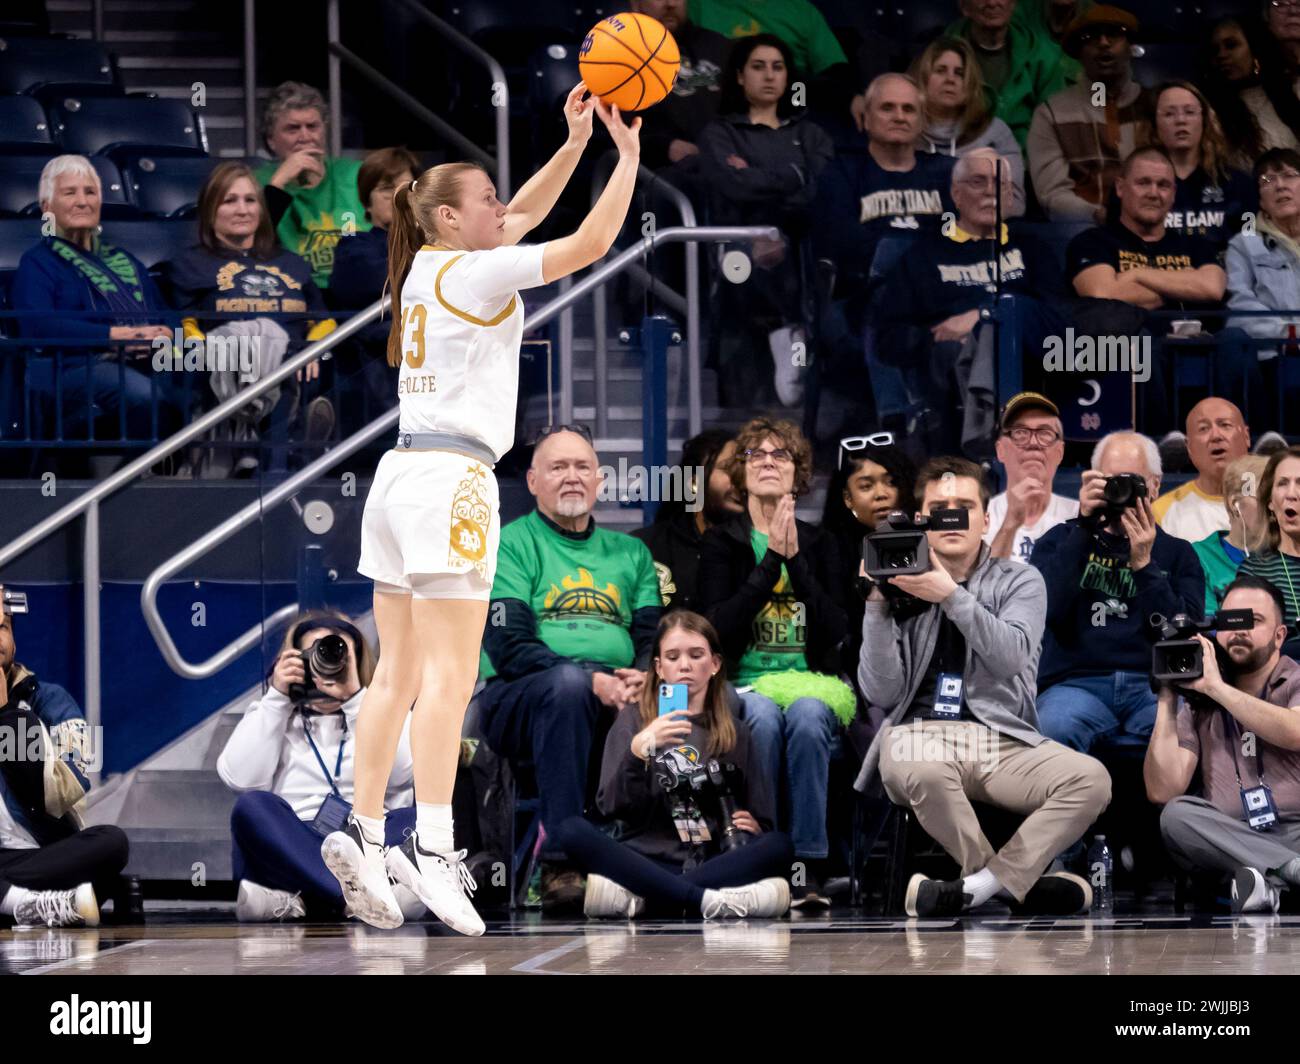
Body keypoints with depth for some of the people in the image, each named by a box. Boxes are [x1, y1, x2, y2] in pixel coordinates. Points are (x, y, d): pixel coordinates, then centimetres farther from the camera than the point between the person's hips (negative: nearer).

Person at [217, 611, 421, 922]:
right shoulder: (272, 714, 20)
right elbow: (241, 779, 1)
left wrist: (355, 699, -4)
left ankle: (293, 900, -44)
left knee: (416, 820, -30)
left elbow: (399, 772, -2)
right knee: (253, 807, -30)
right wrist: (277, 697, 2)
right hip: (288, 848, 0)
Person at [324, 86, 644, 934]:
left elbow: (527, 213, 29)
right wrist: (628, 153, 1)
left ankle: (363, 837, -2)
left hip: (402, 477, 9)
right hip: (451, 477, -9)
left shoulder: (430, 267, 16)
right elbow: (589, 244, -8)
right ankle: (430, 847, -20)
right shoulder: (470, 273, -6)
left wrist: (577, 141, 23)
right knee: (449, 673, -12)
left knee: (399, 673, 4)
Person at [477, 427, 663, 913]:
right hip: (516, 703, -3)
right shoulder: (509, 546, 8)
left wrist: (641, 677, -14)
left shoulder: (630, 553, 23)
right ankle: (560, 863, -42)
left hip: (615, 706, 4)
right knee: (567, 683, -38)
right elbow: (509, 648, -6)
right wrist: (591, 681, -20)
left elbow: (654, 636, 11)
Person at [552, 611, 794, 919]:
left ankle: (638, 897, -30)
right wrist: (638, 750, -19)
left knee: (779, 846, -29)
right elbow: (612, 806, -3)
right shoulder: (634, 719, 10)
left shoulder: (735, 732, 15)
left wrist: (752, 828, -5)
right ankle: (705, 899, -37)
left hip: (714, 863, 2)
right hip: (646, 861, -2)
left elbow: (765, 823, 18)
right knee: (570, 831, -30)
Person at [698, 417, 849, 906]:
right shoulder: (721, 543, 11)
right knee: (763, 717, -36)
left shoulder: (818, 544, 15)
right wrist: (771, 560, -9)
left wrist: (794, 559, -7)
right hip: (744, 686, -1)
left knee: (807, 714, -35)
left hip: (813, 686, 1)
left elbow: (836, 629, 0)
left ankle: (809, 867, -35)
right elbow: (719, 627, -6)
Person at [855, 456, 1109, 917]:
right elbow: (881, 693, 3)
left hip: (1002, 740, 1)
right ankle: (1021, 883, -20)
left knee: (1091, 777, -29)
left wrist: (950, 596, -16)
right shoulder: (899, 587, 13)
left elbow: (1010, 657, -8)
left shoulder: (1019, 581, 13)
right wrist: (877, 606, -5)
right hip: (920, 733, -1)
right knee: (924, 774, -41)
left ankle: (981, 884, -30)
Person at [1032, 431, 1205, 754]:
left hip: (1153, 688, 1)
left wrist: (1143, 564, -6)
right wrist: (1083, 528, -5)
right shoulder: (1060, 541, 17)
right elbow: (1048, 609, -4)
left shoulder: (1177, 554, 19)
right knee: (1053, 728, -38)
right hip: (1077, 684, -1)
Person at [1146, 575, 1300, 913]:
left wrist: (1216, 687, -14)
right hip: (1232, 841, 3)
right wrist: (1167, 701, 2)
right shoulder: (1197, 702, 15)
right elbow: (1163, 791, 4)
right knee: (1178, 815, -27)